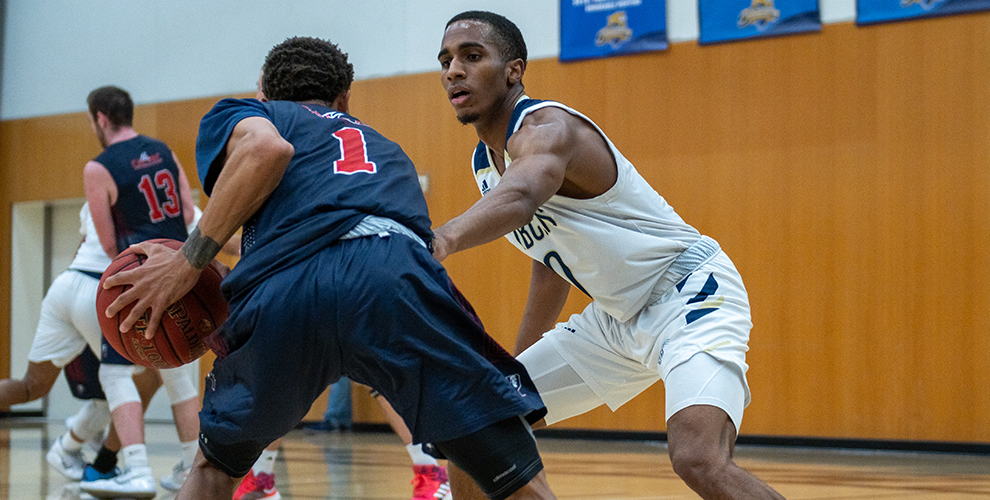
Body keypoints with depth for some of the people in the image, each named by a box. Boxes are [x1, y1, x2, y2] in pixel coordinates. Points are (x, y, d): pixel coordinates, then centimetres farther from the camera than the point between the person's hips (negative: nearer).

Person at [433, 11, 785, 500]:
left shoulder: (545, 127, -22)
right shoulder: (485, 161, 7)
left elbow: (522, 196, -48)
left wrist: (445, 237, -66)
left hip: (689, 292, -10)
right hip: (616, 317, 10)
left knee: (697, 460, -33)